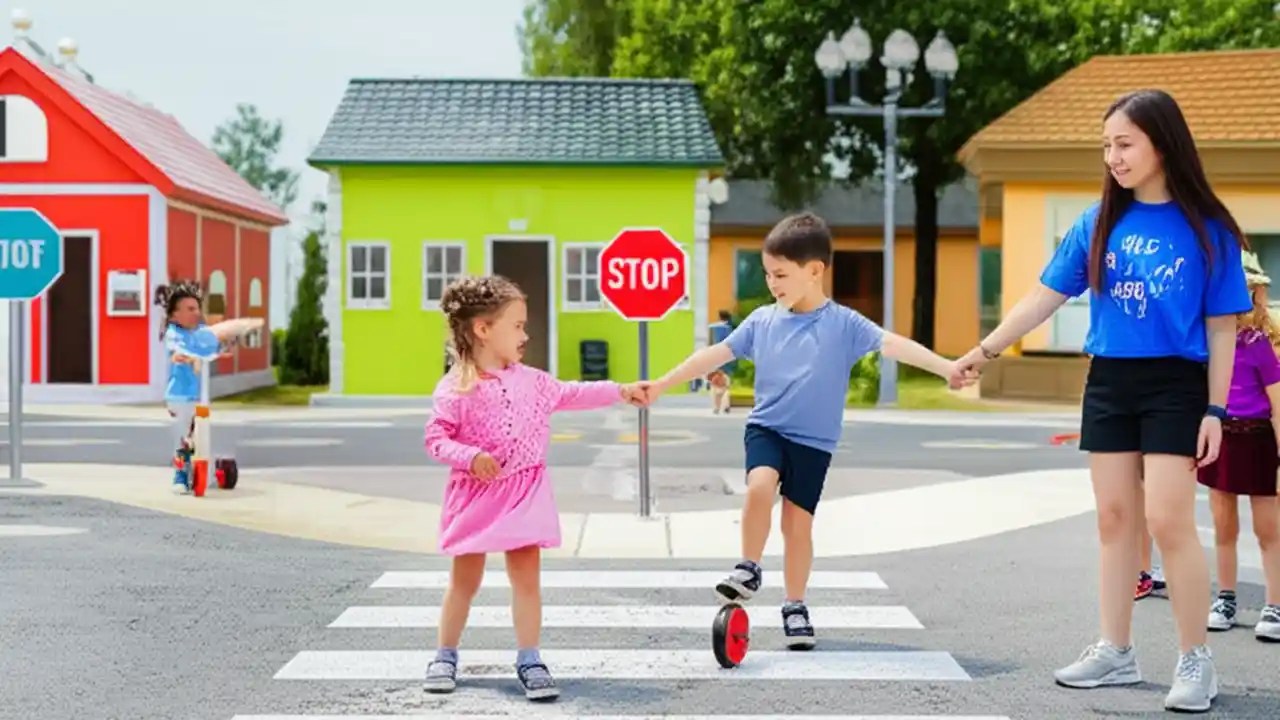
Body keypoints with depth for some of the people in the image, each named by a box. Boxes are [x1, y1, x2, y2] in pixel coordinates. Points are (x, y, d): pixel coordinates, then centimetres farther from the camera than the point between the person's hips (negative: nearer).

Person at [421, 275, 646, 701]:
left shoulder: (530, 381, 6)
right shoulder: (456, 388, -10)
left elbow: (571, 395, 18)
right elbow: (436, 438, -11)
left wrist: (619, 391, 18)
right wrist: (470, 457, -27)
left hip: (523, 495, 4)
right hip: (476, 495, -3)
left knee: (526, 578, 1)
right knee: (465, 580, 7)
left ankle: (529, 661, 7)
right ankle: (445, 658, 21)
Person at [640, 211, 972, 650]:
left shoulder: (842, 323, -9)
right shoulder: (763, 321, 0)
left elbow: (892, 344, -20)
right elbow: (717, 354, 3)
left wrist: (946, 367, -33)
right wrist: (661, 385, 3)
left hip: (814, 441, -1)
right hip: (766, 428, 1)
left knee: (798, 522, 2)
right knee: (760, 487, -25)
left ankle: (795, 606, 20)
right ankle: (749, 570, -5)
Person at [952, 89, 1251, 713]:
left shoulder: (1206, 229, -6)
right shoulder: (1100, 222, 3)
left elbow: (1221, 327, -3)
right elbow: (1047, 296, 7)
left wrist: (1215, 409, -7)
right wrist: (986, 349, 4)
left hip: (1176, 387, -4)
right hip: (1109, 382, 4)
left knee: (1168, 520, -9)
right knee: (1115, 519, 8)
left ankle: (1195, 661, 3)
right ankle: (1115, 651, 18)